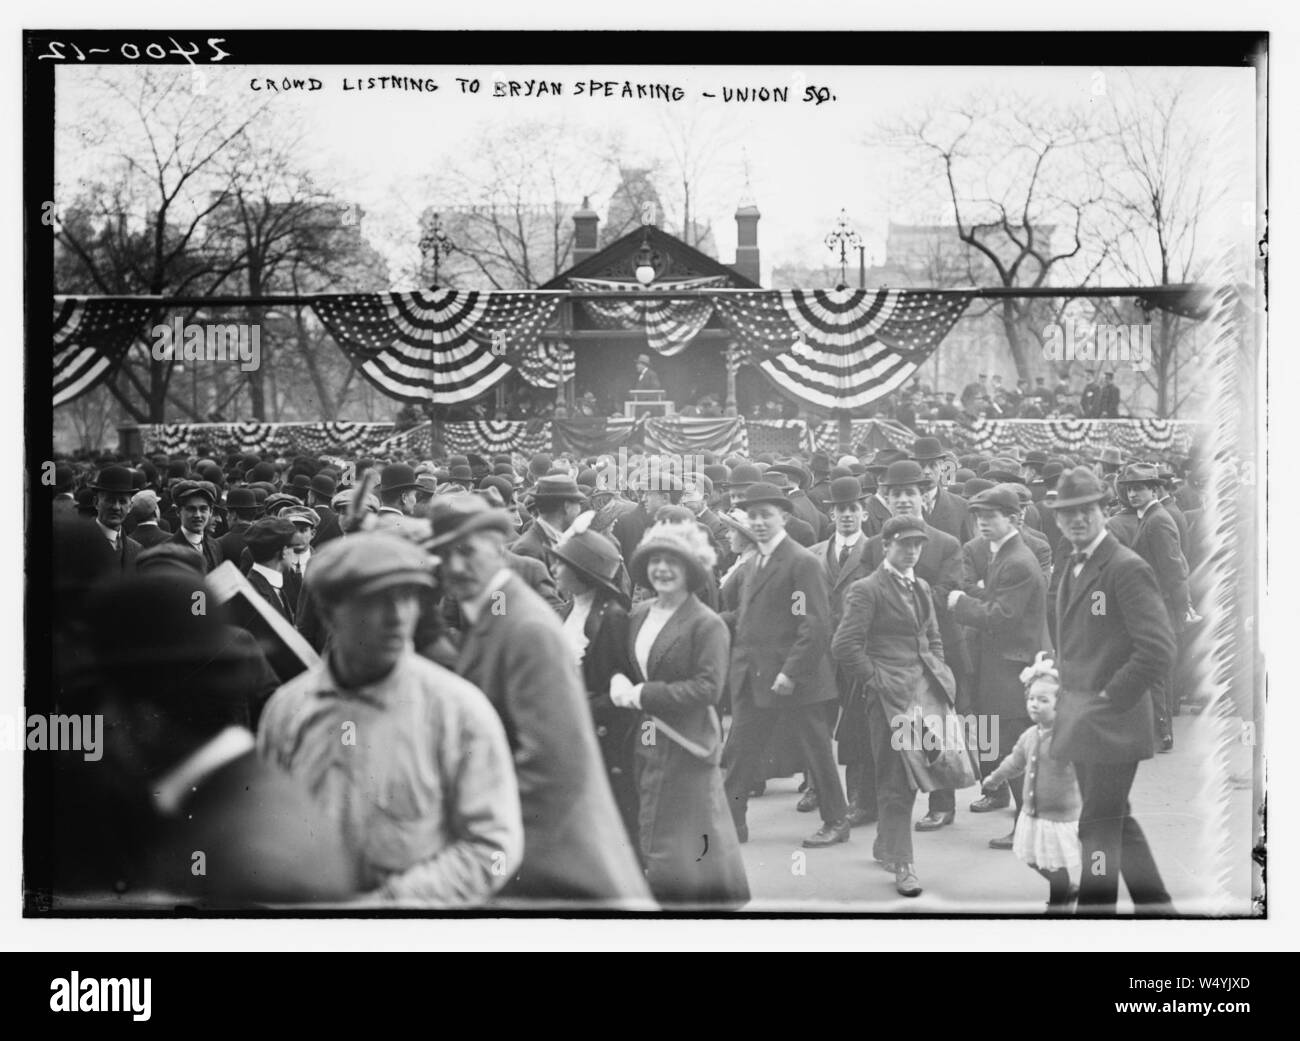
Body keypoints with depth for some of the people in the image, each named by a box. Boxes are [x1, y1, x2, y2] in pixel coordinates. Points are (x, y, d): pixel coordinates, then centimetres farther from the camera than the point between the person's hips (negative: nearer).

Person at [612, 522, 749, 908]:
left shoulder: (707, 625, -12)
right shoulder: (639, 615, 10)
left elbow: (708, 687, -19)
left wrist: (643, 695, -19)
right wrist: (620, 682, -3)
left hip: (685, 745, -7)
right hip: (645, 742, 7)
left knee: (677, 840, 0)